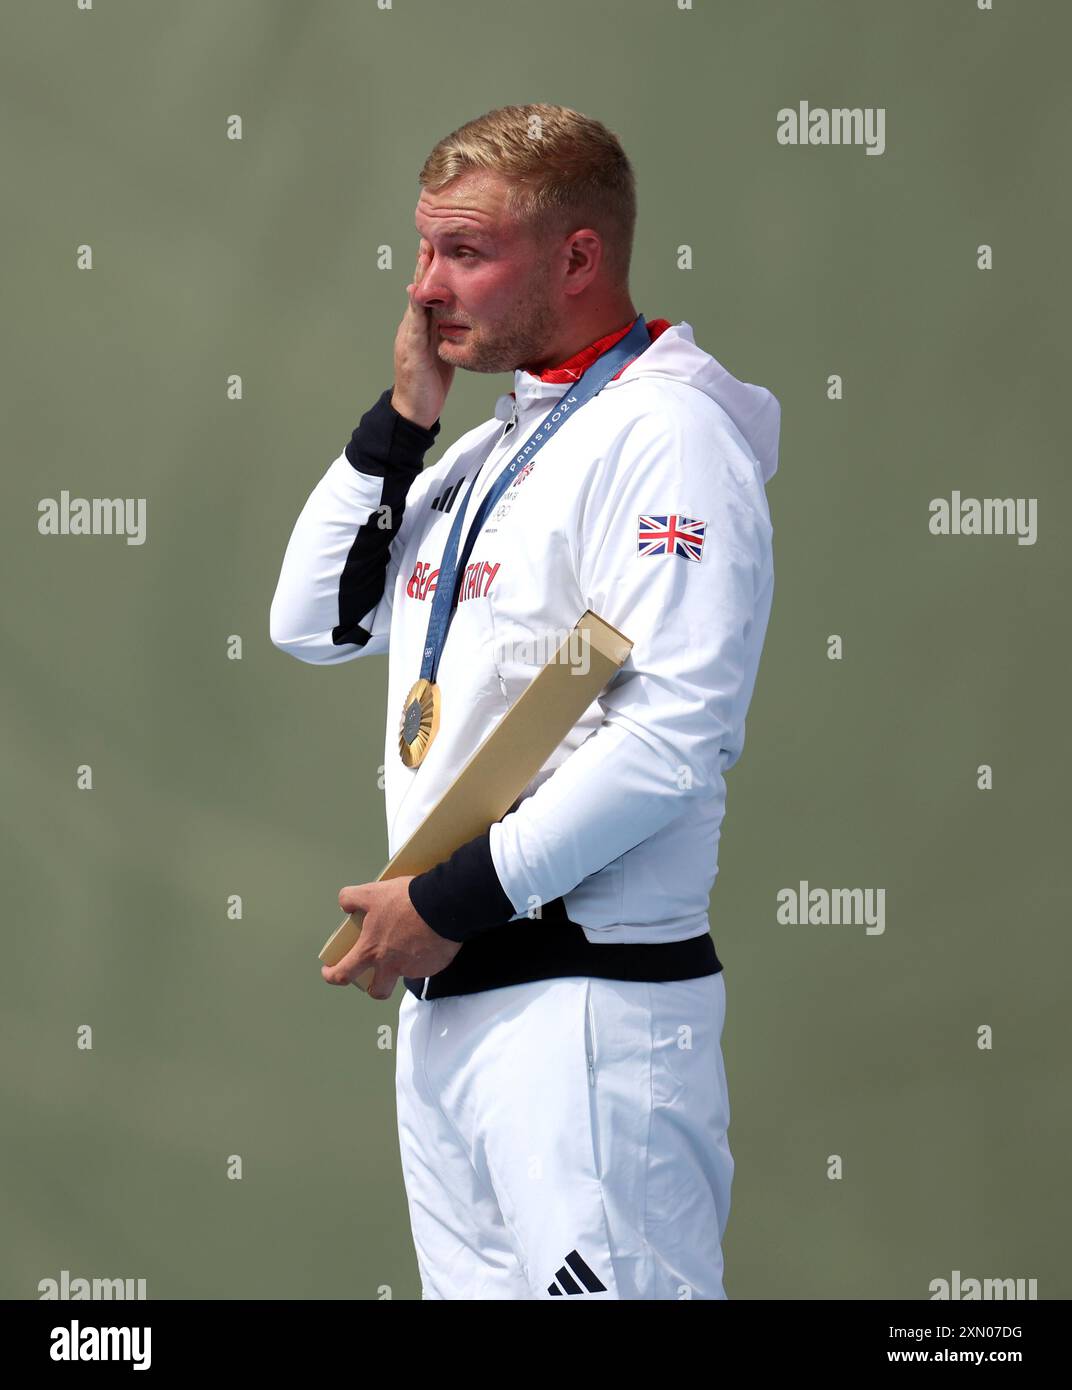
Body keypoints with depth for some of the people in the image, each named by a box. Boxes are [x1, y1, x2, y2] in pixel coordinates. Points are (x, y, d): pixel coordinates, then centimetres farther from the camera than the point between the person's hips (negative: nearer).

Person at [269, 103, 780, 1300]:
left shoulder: (664, 434, -11)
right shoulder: (492, 447, 18)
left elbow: (676, 733, -20)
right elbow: (316, 624, 21)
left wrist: (456, 899, -17)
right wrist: (399, 422, 9)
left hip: (588, 1001, -9)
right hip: (447, 990, 9)